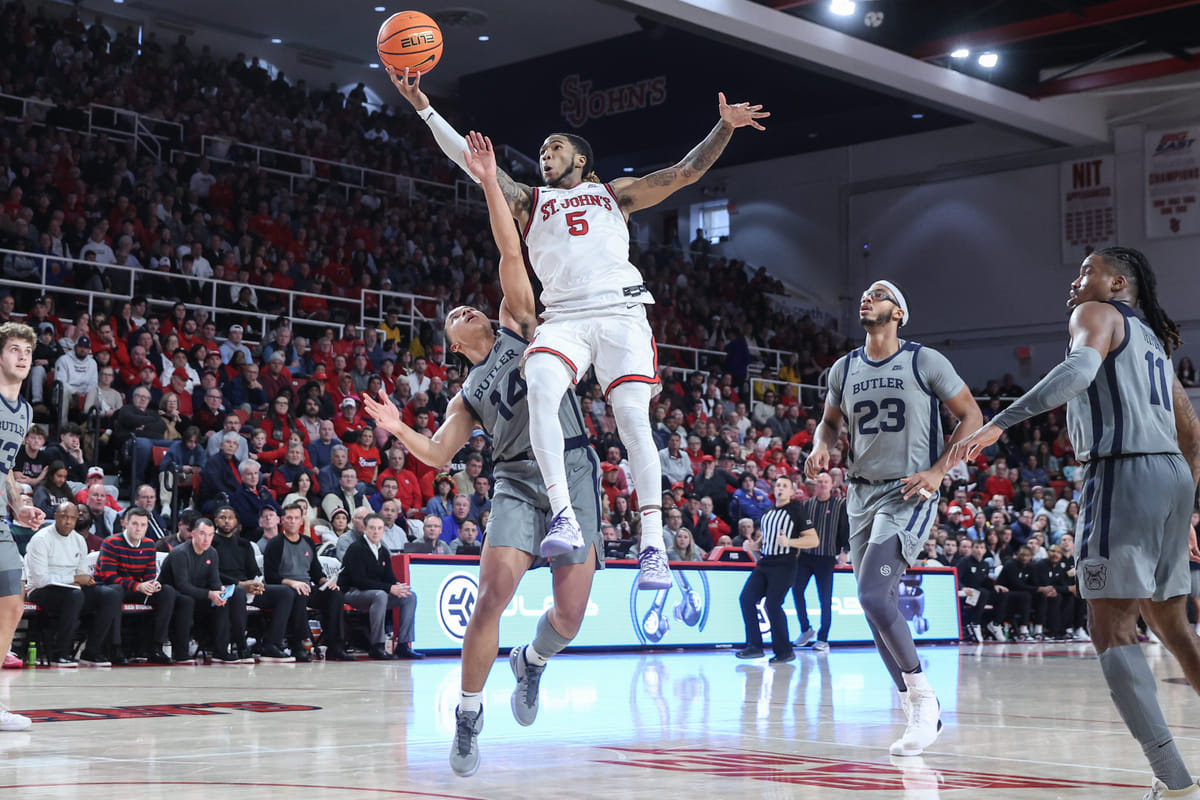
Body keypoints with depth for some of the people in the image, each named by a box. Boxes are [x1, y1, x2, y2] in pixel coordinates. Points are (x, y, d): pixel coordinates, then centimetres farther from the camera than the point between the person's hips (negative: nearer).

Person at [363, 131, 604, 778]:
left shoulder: (517, 327, 17)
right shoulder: (467, 395, 20)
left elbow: (511, 255, 6)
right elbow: (436, 453, 12)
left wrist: (490, 184, -1)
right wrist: (397, 429, -6)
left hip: (572, 469, -1)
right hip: (518, 479, 1)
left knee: (570, 614, -4)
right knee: (493, 592, -19)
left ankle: (532, 662, 30)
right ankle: (468, 716, -5)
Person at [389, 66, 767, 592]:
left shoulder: (614, 193, 24)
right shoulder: (529, 201, 25)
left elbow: (686, 172, 20)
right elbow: (471, 160, 18)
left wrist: (724, 127, 10)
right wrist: (424, 109, 11)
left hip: (621, 314, -1)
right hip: (563, 318, 1)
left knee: (633, 420, -15)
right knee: (539, 392, -29)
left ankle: (653, 543, -14)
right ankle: (564, 519, -33)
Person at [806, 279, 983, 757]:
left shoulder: (925, 362, -6)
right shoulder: (843, 369, 9)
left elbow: (972, 417, -2)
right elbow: (830, 422, 24)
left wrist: (937, 471, -12)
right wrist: (821, 447, 1)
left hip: (909, 495, -6)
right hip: (862, 494, 6)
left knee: (872, 596, -21)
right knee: (879, 608, 7)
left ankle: (922, 694, -5)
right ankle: (916, 709, 19)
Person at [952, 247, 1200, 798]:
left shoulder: (1097, 314, 2)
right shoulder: (1150, 339, 28)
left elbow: (1079, 369, -22)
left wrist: (1000, 422, -27)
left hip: (1123, 474, -9)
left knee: (1112, 632, -10)